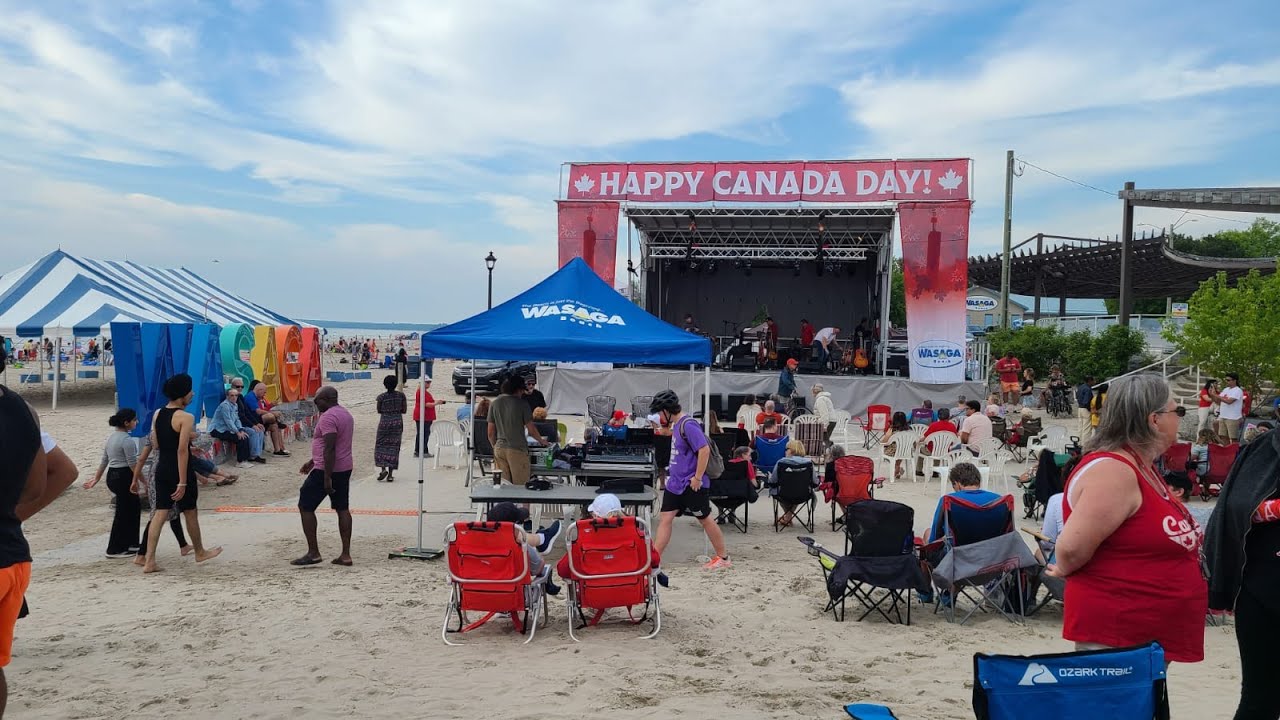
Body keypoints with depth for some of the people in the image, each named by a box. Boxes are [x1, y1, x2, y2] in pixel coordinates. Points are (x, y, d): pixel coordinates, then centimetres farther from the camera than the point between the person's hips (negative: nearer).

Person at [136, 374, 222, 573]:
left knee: (160, 513, 6)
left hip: (162, 470, 6)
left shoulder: (157, 414, 6)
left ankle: (149, 560, 1)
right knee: (190, 512, 11)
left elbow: (155, 445, 10)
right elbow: (182, 450, -21)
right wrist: (183, 482, -20)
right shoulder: (186, 417, -16)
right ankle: (200, 552, 29)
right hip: (181, 472, -6)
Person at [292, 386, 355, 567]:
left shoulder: (328, 417, -17)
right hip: (345, 468, 9)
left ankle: (313, 553, 3)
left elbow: (329, 448, -24)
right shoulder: (346, 414, 14)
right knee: (342, 508, 9)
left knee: (305, 506, 2)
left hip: (327, 470, -9)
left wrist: (327, 477, -24)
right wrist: (313, 461, 27)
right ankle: (345, 555, 8)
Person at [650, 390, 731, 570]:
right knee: (665, 519, 3)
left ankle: (723, 558, 21)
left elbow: (704, 450, -25)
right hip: (675, 483, 9)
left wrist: (698, 477, -22)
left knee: (705, 519, 5)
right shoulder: (676, 425, 10)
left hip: (692, 485, -9)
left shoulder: (688, 425, -19)